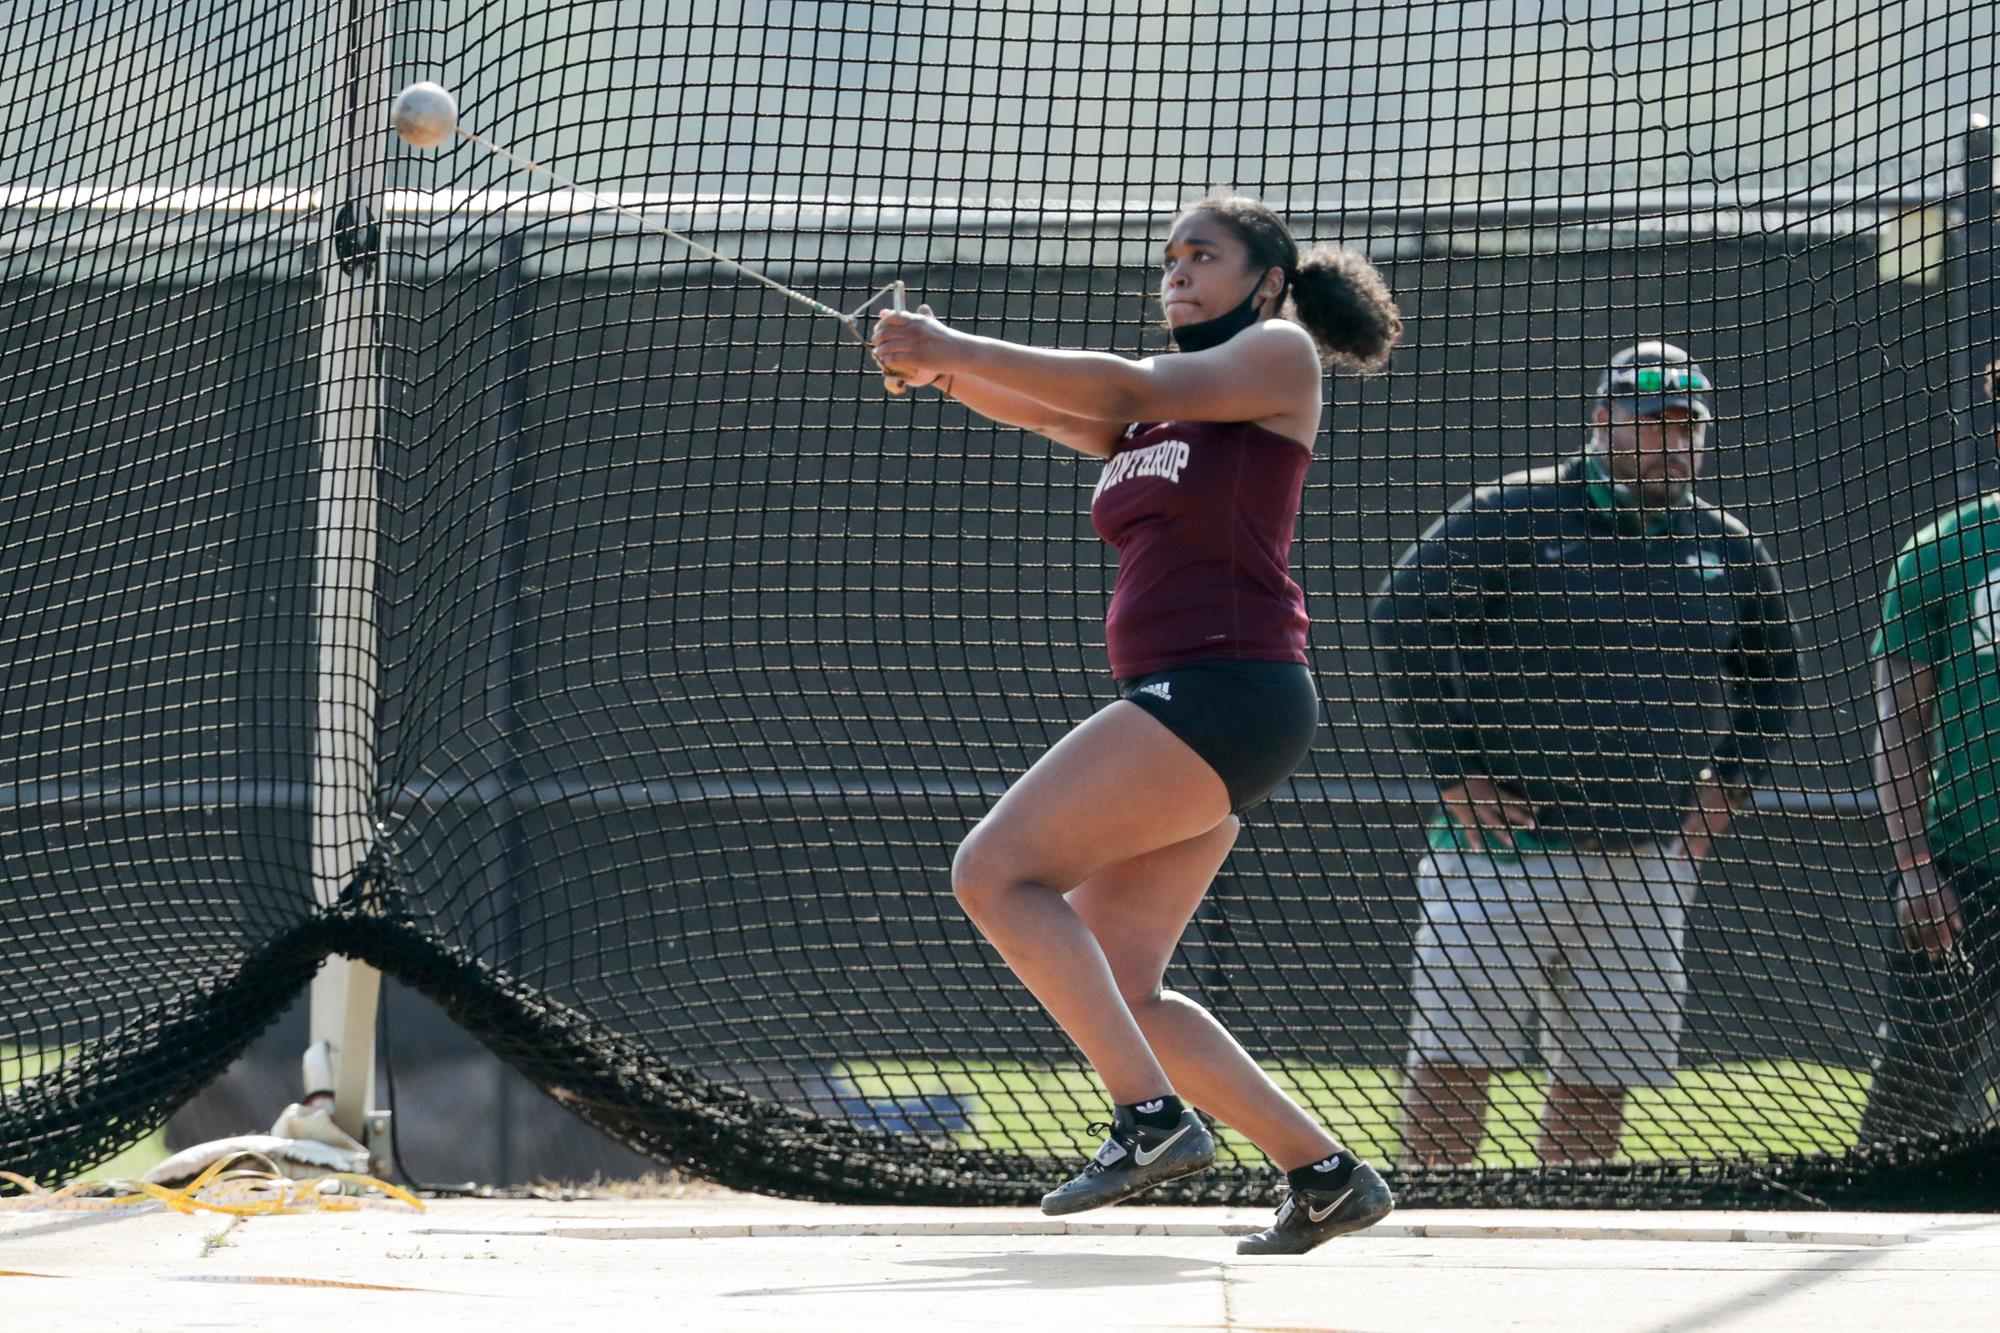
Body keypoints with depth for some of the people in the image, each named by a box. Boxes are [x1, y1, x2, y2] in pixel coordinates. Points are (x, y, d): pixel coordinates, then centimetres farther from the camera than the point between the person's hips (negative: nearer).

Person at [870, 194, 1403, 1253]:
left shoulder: (1280, 354, 1)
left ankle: (1153, 1119, -23)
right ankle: (1325, 1176, 7)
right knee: (1113, 995, 4)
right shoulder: (1147, 419, 25)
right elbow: (1053, 409, 10)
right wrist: (940, 371, -10)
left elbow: (1131, 388, -12)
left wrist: (956, 348, -15)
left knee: (996, 869, -17)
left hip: (1229, 686, -9)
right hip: (1179, 703, 9)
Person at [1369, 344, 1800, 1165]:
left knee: (1599, 1079, 6)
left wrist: (1725, 786, 14)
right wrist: (1454, 774, -10)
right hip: (1503, 848, -4)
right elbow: (1403, 619, -8)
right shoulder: (1511, 516, -4)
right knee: (1454, 1057, -8)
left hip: (1645, 871, 4)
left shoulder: (1726, 551, 11)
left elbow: (1772, 673, 26)